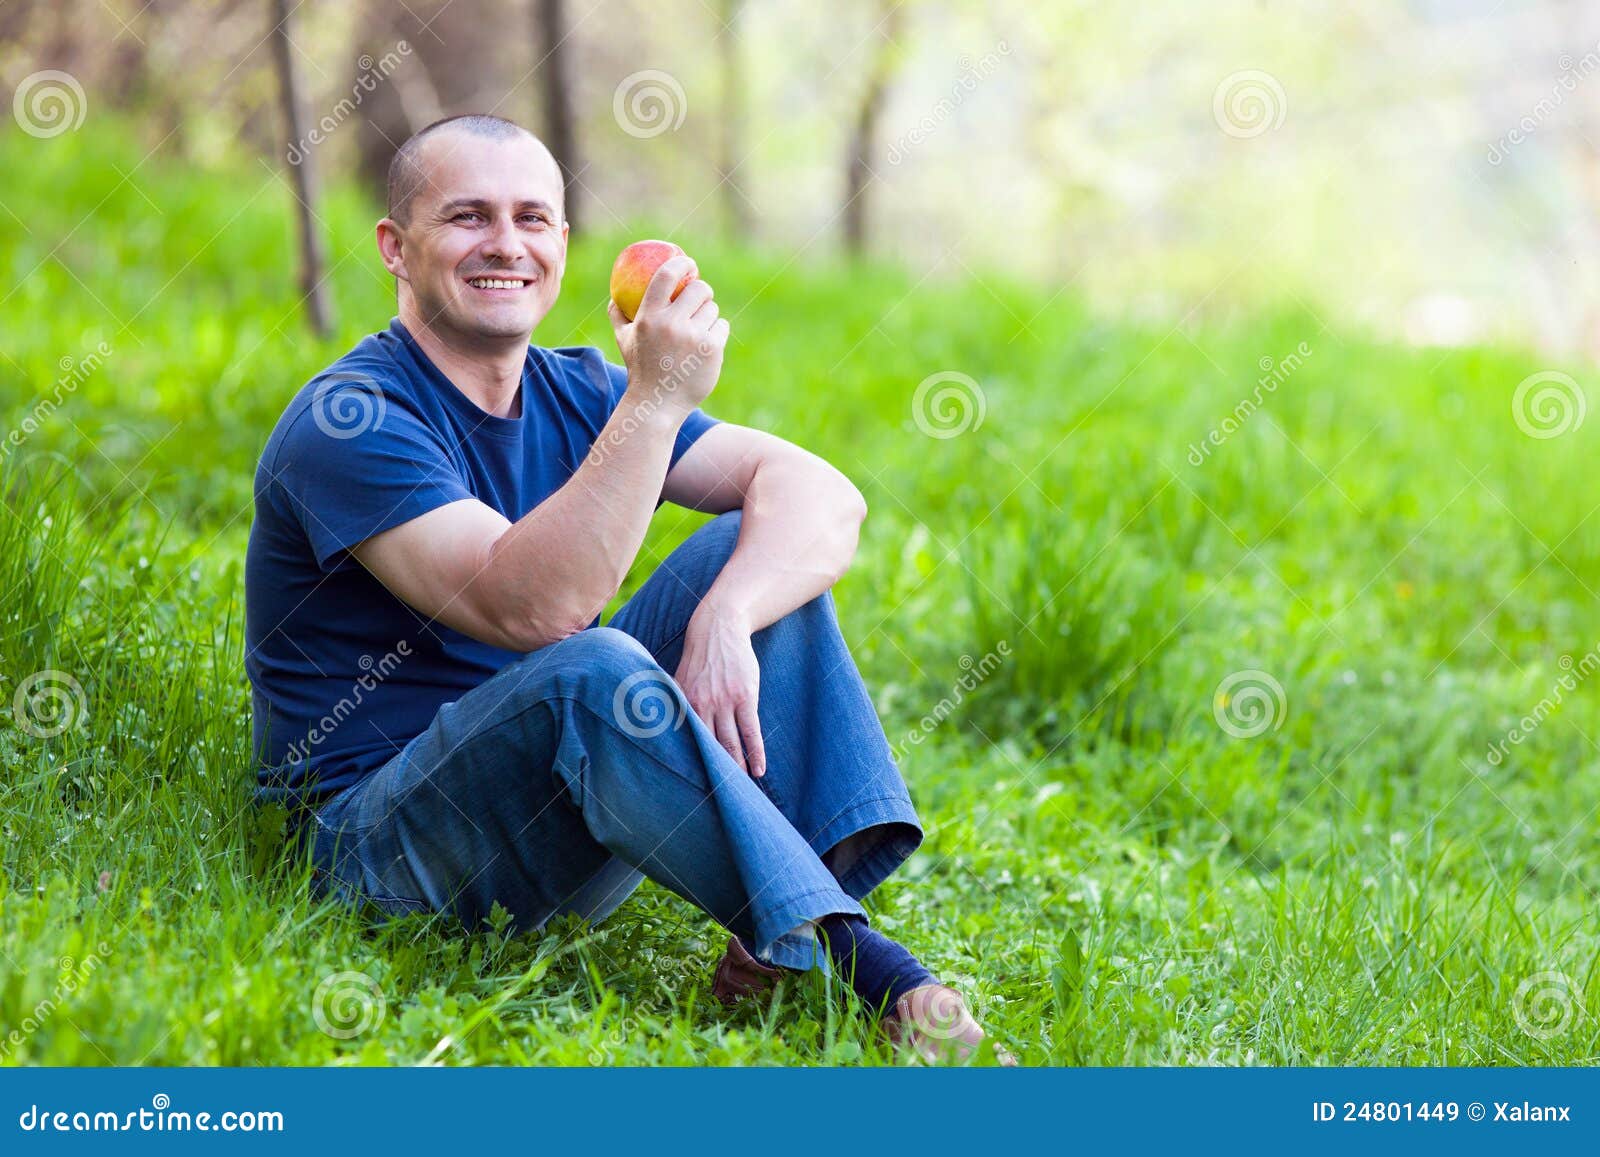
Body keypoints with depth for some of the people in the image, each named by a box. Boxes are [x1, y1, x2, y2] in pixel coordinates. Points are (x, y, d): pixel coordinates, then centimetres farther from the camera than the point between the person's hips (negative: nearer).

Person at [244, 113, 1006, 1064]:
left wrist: (721, 621, -25)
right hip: (384, 838, -7)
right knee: (591, 668, -35)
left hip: (570, 826, 7)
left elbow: (824, 495, -5)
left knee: (756, 545, -7)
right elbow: (532, 607, -30)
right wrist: (658, 399, -32)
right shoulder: (349, 421, -15)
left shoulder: (575, 394, 8)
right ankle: (840, 949, -32)